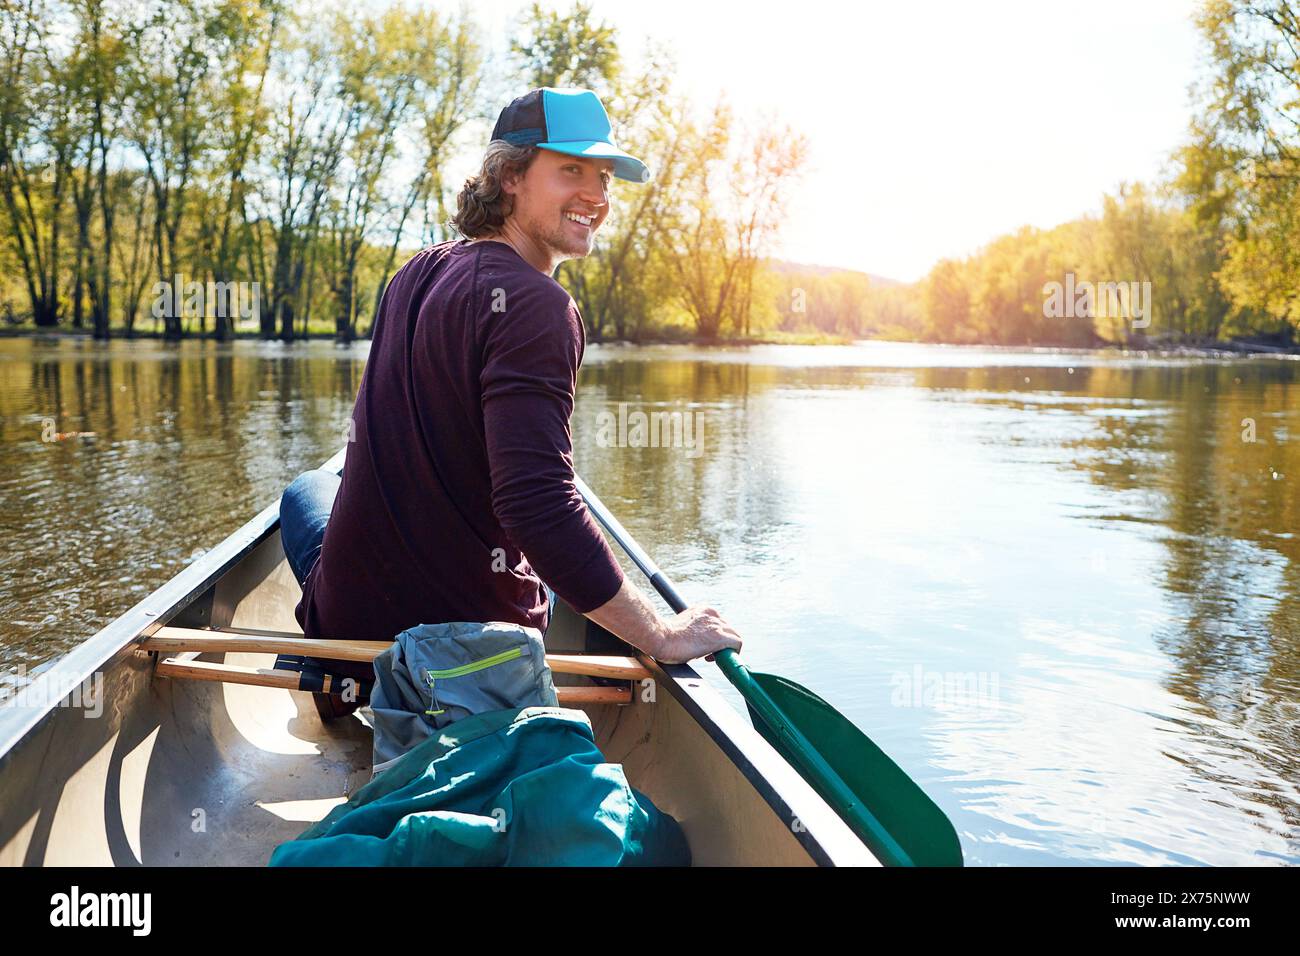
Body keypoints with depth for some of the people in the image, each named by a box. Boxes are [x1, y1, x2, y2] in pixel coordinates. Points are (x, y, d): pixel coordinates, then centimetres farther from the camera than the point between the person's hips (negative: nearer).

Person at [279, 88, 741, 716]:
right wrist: (661, 636, -24)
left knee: (306, 490, 39)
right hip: (481, 630, -4)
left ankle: (346, 685, 33)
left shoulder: (418, 271, 3)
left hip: (345, 617, 4)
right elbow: (540, 510, -32)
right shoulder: (537, 307, -22)